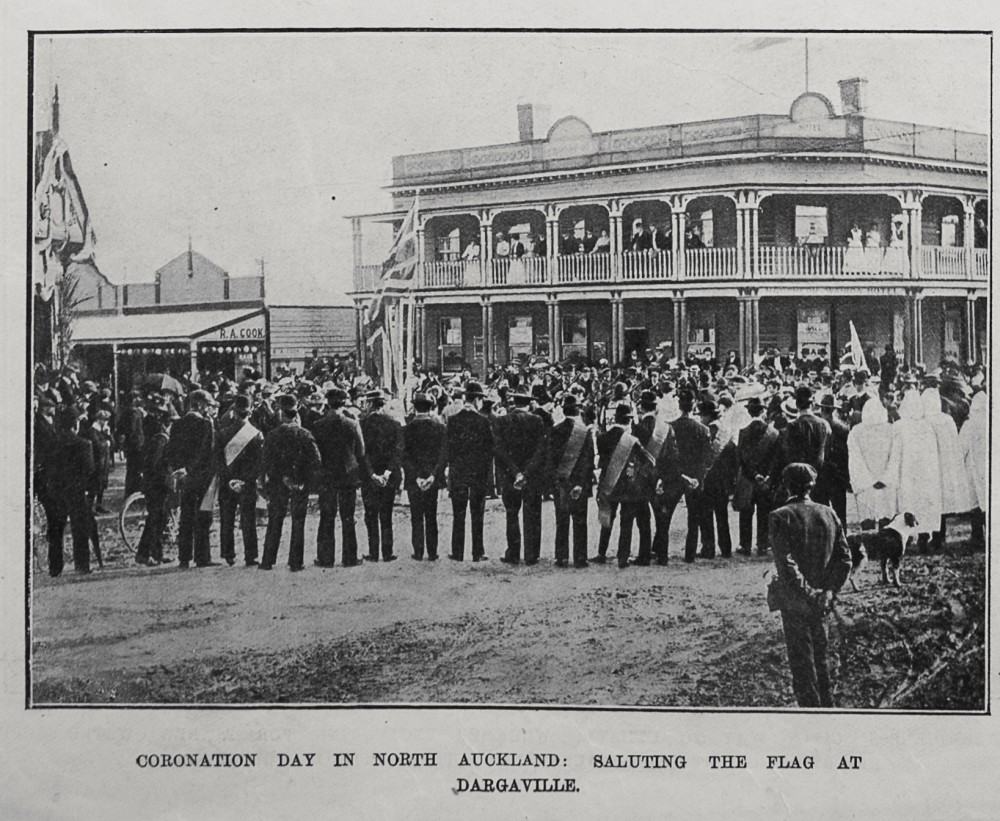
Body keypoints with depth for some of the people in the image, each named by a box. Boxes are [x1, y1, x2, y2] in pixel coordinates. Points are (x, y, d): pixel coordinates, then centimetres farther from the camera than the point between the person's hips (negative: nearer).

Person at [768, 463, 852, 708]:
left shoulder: (780, 517, -12)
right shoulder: (828, 514, 3)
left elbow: (786, 563, -21)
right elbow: (844, 559, 0)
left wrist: (808, 594, -18)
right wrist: (829, 591, -5)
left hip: (794, 602, -5)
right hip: (821, 604, 5)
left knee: (801, 662, 3)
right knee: (820, 657, 20)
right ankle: (827, 705, 30)